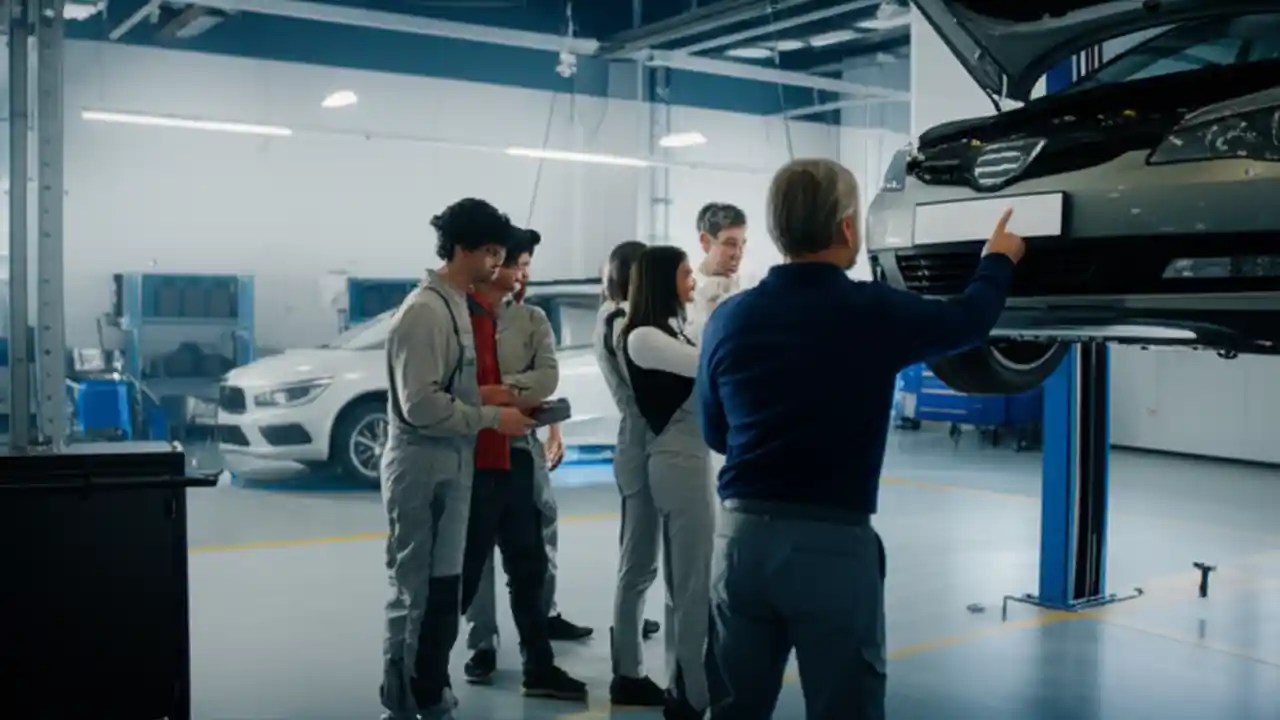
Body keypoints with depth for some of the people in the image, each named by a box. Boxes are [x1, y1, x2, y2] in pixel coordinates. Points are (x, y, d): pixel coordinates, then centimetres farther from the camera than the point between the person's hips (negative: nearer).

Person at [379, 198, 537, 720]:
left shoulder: (457, 306, 13)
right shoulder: (425, 311, -16)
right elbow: (421, 405, -23)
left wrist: (499, 405, 6)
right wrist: (493, 418, -16)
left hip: (451, 468, 10)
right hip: (423, 470, -10)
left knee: (440, 591, 17)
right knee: (417, 592, -1)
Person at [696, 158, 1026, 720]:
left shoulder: (729, 319, 0)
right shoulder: (874, 313, -9)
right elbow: (967, 320, 12)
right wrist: (999, 259, 31)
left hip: (741, 534, 4)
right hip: (833, 542, -3)